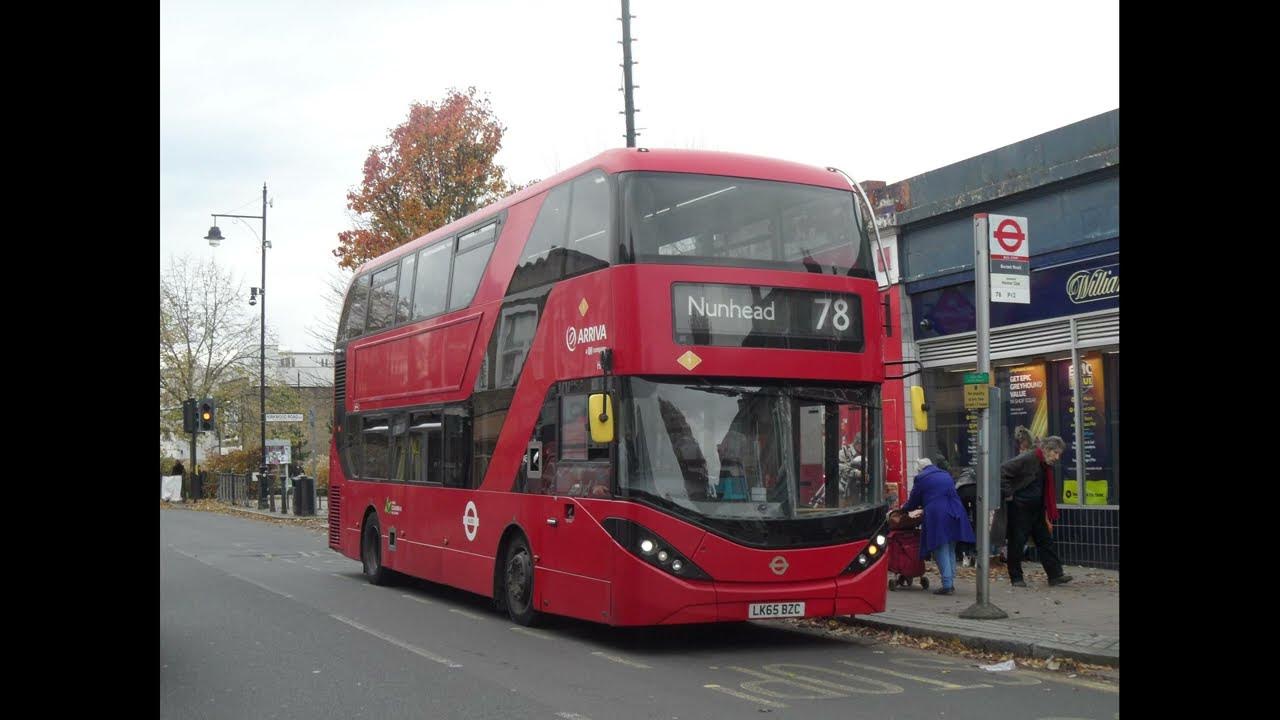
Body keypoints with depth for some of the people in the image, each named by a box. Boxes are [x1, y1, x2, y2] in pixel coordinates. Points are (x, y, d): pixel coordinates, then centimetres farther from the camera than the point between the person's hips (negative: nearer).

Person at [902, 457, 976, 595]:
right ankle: (951, 583, 18)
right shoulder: (946, 475, 22)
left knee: (941, 551, -3)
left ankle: (947, 585, -7)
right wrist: (923, 509, 40)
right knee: (950, 551, 16)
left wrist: (905, 508, 31)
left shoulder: (921, 478, 1)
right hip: (955, 514, 7)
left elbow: (913, 501, 8)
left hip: (937, 518, -7)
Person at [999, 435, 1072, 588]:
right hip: (1019, 510, -8)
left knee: (1046, 541, 6)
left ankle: (1055, 575, 8)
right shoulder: (1026, 459, -17)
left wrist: (1049, 517, 15)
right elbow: (1002, 471, -23)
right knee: (1017, 543, 0)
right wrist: (1008, 493, -20)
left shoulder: (1046, 466, 10)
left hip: (1037, 511, 8)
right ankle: (1016, 578, 9)